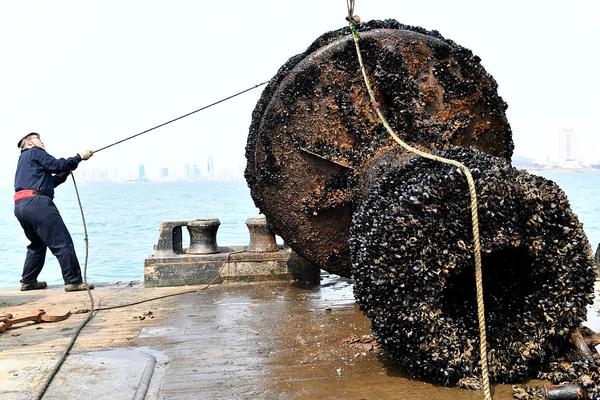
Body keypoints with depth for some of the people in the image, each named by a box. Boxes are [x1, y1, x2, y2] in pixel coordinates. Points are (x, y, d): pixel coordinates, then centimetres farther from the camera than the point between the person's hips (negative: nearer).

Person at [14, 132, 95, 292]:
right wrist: (79, 157, 3)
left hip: (20, 206, 10)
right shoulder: (34, 152, 5)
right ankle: (73, 281, -13)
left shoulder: (24, 159, 30)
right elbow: (57, 165, -6)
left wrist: (67, 171, 19)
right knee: (62, 243, -10)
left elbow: (49, 181, 25)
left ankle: (28, 281, 28)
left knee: (37, 244, 24)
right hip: (36, 202, -10)